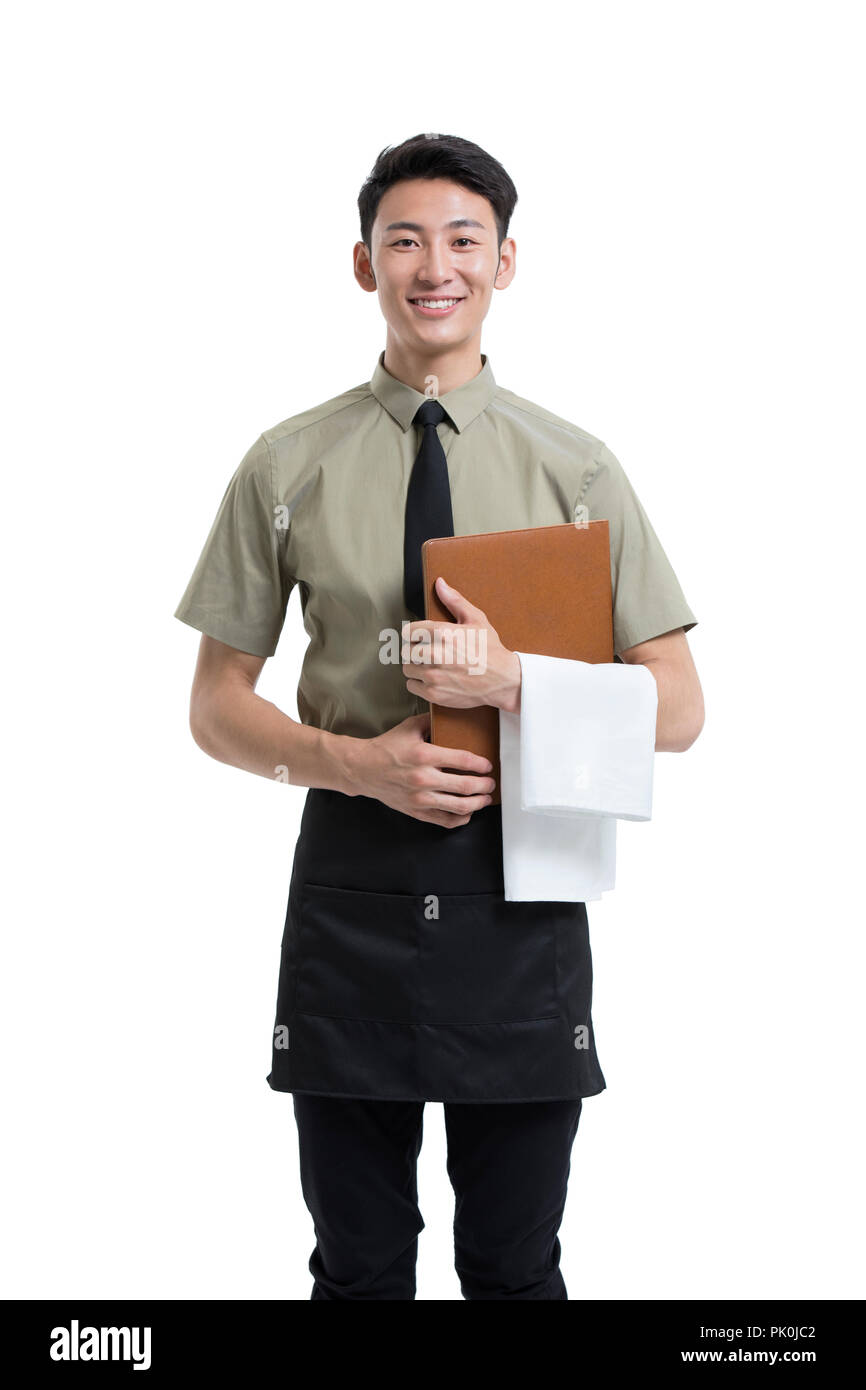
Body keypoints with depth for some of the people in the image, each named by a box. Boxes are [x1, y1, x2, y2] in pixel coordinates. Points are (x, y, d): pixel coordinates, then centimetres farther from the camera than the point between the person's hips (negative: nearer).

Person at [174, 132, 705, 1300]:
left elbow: (678, 710, 1)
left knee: (516, 1266, 13)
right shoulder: (289, 467, 2)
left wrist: (515, 680, -16)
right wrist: (354, 760, -13)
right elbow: (217, 706, 5)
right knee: (357, 1265, 14)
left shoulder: (576, 469, 1)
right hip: (351, 888, 0)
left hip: (522, 893, 0)